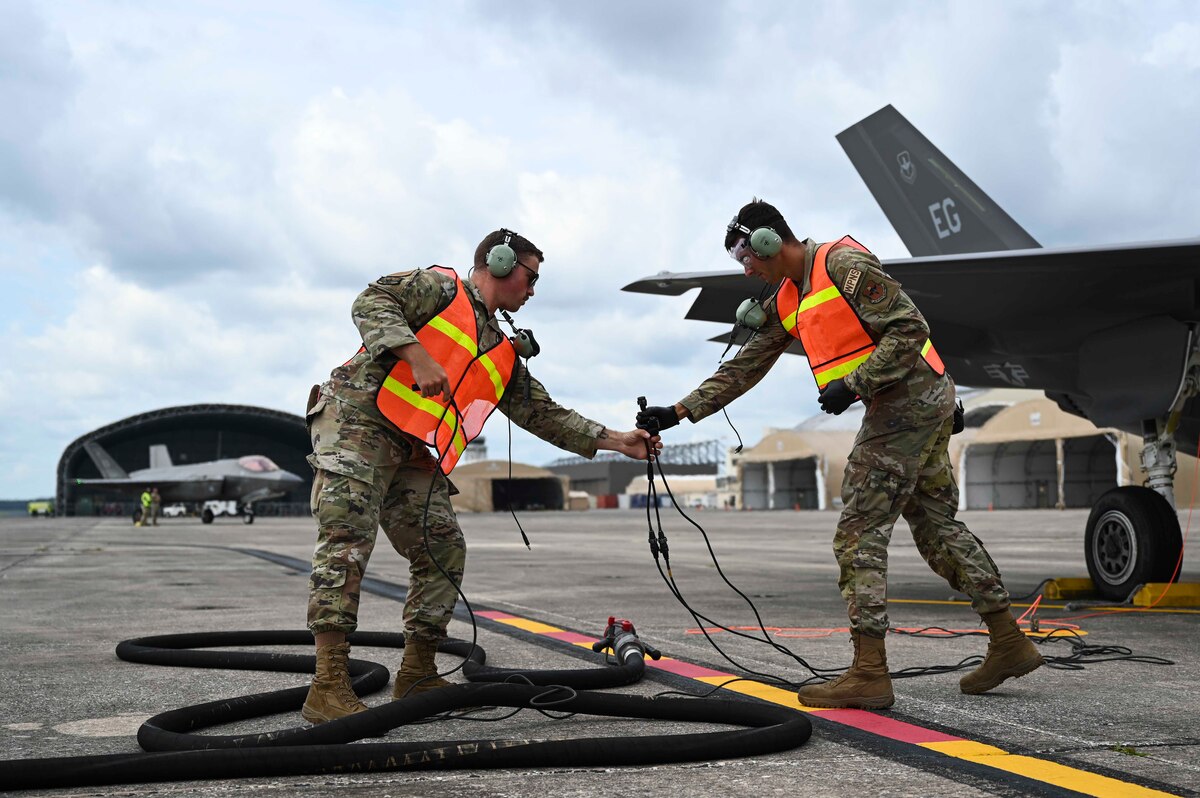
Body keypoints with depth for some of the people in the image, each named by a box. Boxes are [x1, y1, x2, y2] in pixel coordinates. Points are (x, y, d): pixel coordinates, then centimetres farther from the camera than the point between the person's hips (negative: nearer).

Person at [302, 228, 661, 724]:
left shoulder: (504, 354, 24)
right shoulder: (439, 288, 4)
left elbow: (542, 413, 24)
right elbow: (371, 303, -10)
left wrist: (615, 440, 18)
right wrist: (417, 356, -24)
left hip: (414, 457, 8)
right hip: (357, 421, -8)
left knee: (443, 551, 2)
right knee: (348, 539, -20)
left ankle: (416, 676, 11)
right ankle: (328, 687, -26)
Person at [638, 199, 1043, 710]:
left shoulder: (844, 265, -13)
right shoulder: (787, 302, 15)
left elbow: (911, 327, -17)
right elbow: (742, 369, 16)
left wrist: (853, 384, -21)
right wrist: (679, 412, 10)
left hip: (906, 404, -10)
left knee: (858, 535, -9)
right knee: (938, 528, 14)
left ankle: (869, 674, -7)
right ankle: (1009, 643, 21)